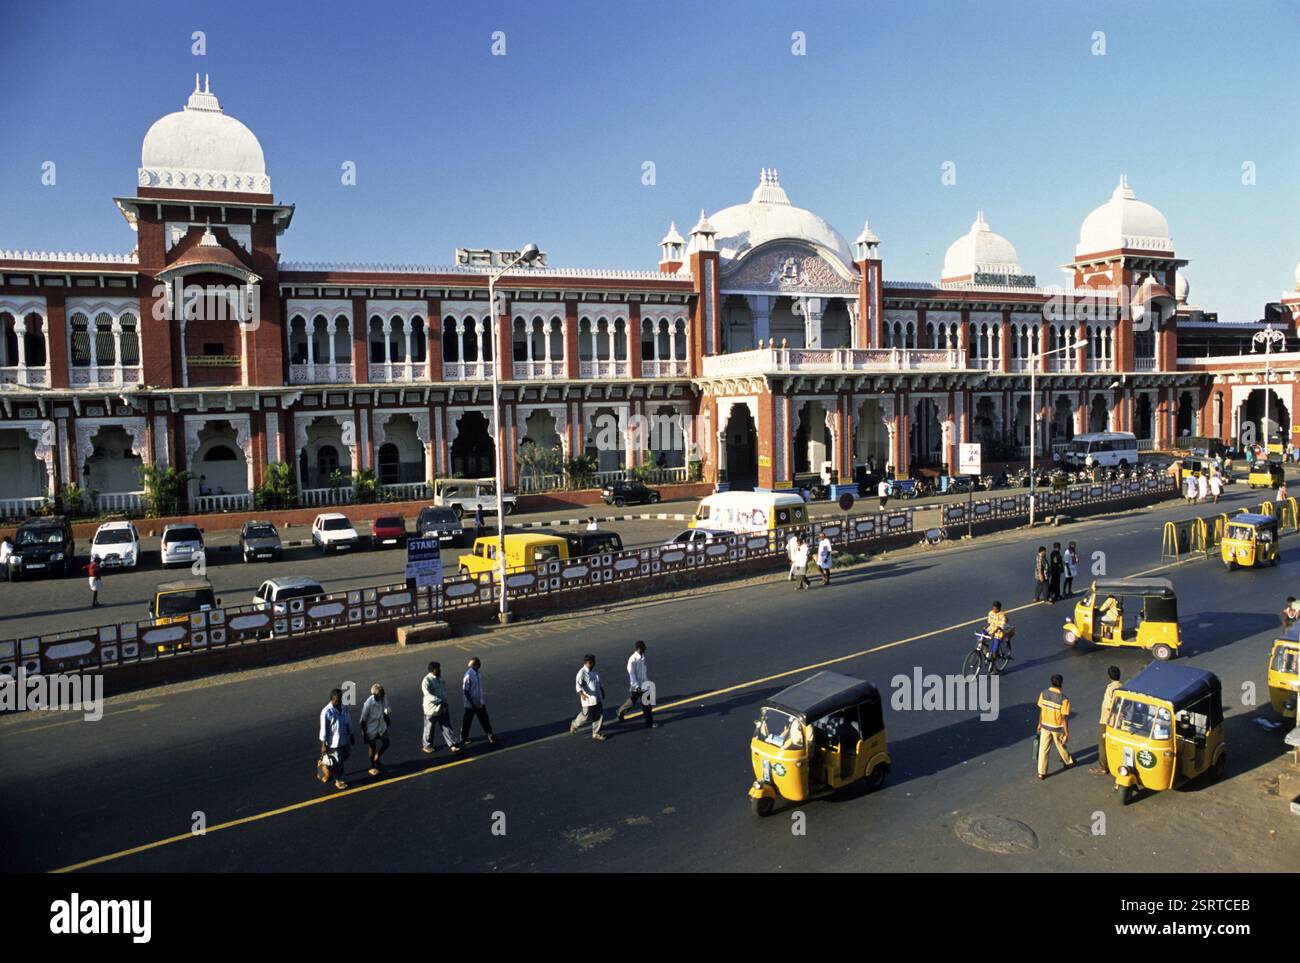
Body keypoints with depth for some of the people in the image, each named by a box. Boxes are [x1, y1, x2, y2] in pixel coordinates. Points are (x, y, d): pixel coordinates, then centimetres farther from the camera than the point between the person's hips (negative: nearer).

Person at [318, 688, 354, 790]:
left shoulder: (344, 708, -4)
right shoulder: (326, 712, -22)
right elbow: (323, 729, -16)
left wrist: (351, 735, 15)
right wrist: (323, 745, -13)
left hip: (345, 739, 6)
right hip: (333, 741, -6)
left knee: (346, 755, 21)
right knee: (337, 761, 6)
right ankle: (338, 781, 28)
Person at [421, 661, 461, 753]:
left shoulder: (440, 678, 3)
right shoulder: (426, 681, -20)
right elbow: (428, 695, -29)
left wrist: (445, 701, 9)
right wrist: (440, 701, -33)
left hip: (442, 707, 6)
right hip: (432, 708, -6)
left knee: (446, 726, 8)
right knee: (429, 728, 11)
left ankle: (452, 744, 11)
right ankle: (426, 745, 30)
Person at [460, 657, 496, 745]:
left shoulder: (476, 673, 2)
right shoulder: (468, 675, -23)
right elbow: (465, 691, -21)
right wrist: (472, 704, -20)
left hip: (479, 703, 7)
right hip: (471, 704, -7)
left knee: (485, 720, 8)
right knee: (467, 721, 10)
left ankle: (490, 736, 14)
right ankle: (463, 738, 28)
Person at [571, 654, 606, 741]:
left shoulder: (595, 671, 9)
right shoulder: (582, 672, -14)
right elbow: (578, 684, -26)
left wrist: (603, 692, 24)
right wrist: (581, 694, -40)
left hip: (598, 698, 7)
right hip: (588, 699, -7)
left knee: (599, 715, 5)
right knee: (586, 716, 2)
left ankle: (596, 734, 19)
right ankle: (574, 724, 31)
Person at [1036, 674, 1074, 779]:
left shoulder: (1044, 693, -9)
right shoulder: (1063, 699, -22)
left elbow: (1041, 710, 1)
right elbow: (1064, 718, -19)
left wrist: (1040, 723, 15)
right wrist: (1066, 734, -10)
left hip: (1045, 726, 3)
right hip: (1057, 727, -3)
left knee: (1043, 749, 8)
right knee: (1061, 746, 22)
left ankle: (1041, 773, 11)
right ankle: (1069, 762, 49)